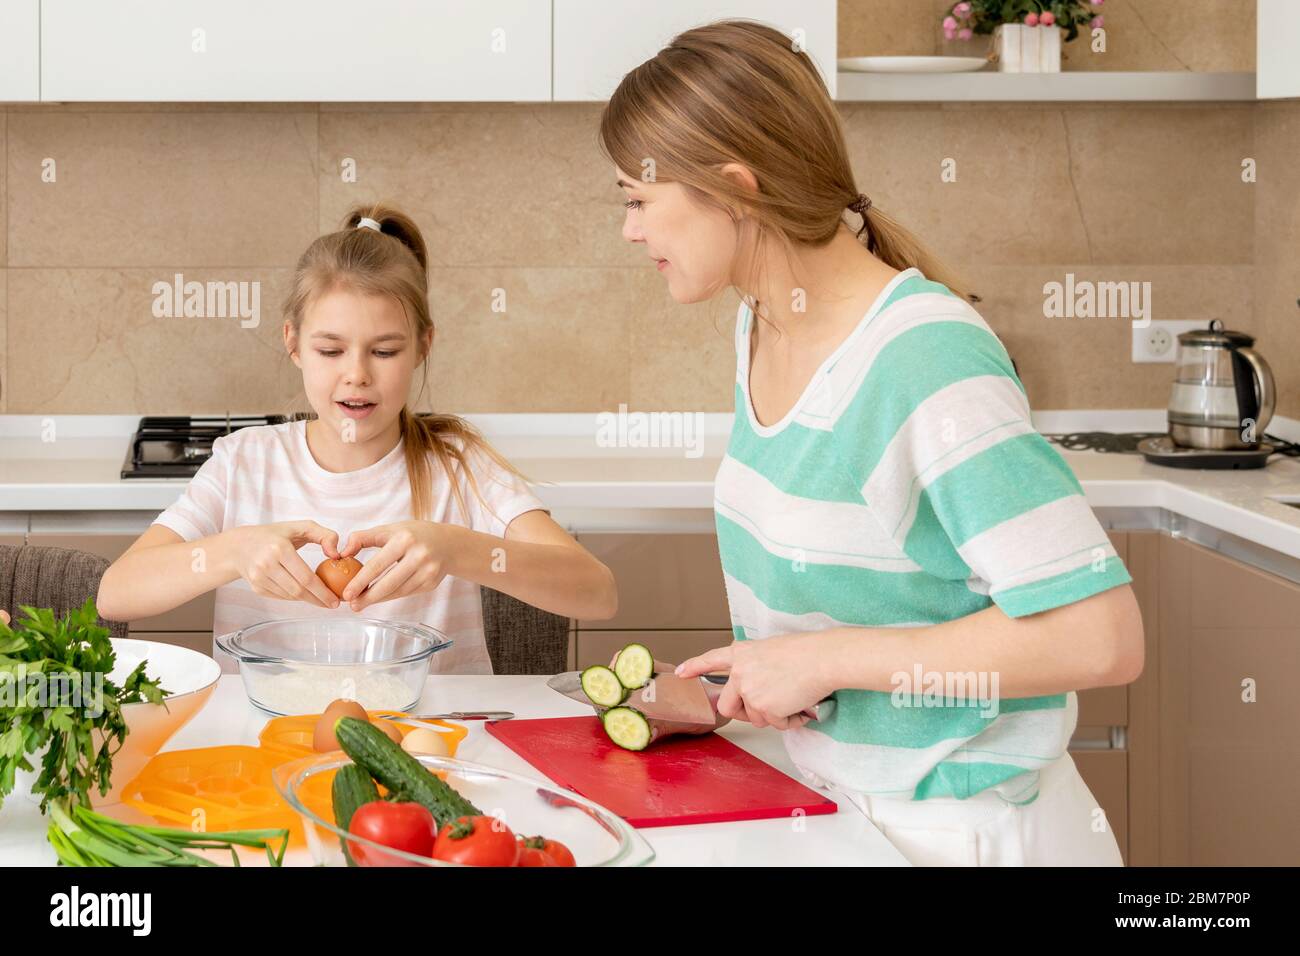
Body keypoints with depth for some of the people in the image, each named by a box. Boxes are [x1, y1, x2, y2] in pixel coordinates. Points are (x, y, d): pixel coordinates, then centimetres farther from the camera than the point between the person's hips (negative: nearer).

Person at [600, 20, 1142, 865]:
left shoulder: (927, 359, -25)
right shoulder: (763, 327, 2)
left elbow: (1100, 638, -28)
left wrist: (831, 659, -24)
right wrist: (726, 697, 1)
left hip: (956, 826, -8)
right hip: (825, 796, 8)